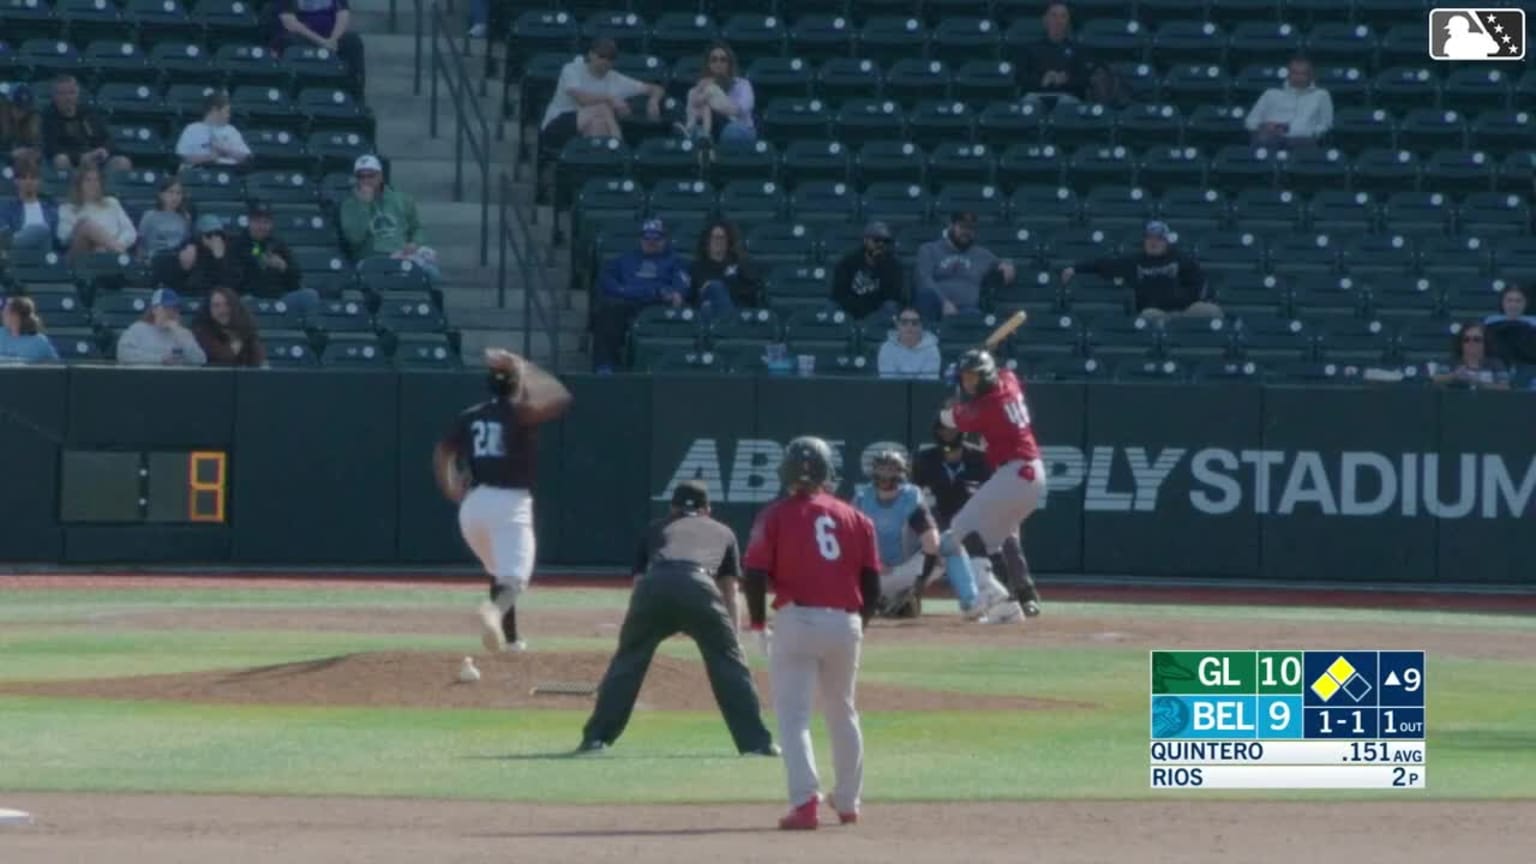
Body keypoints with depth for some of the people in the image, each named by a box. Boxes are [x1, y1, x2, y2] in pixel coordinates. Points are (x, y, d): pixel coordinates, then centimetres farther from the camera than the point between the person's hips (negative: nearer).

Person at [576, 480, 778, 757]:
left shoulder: (656, 529, 37)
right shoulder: (722, 533, 35)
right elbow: (729, 593, 33)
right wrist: (733, 638, 37)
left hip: (654, 586, 1)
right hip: (699, 586, -1)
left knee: (627, 660, 15)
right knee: (728, 661, 11)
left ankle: (596, 738, 11)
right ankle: (756, 742, 8)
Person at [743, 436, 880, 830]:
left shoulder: (776, 516, 0)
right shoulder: (855, 518, 9)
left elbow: (756, 575, -8)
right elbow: (873, 583, 7)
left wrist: (758, 624, 5)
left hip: (796, 620, -4)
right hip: (846, 622, 4)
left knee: (793, 714, -3)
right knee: (843, 713, 21)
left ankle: (805, 801, -19)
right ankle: (848, 801, 31)